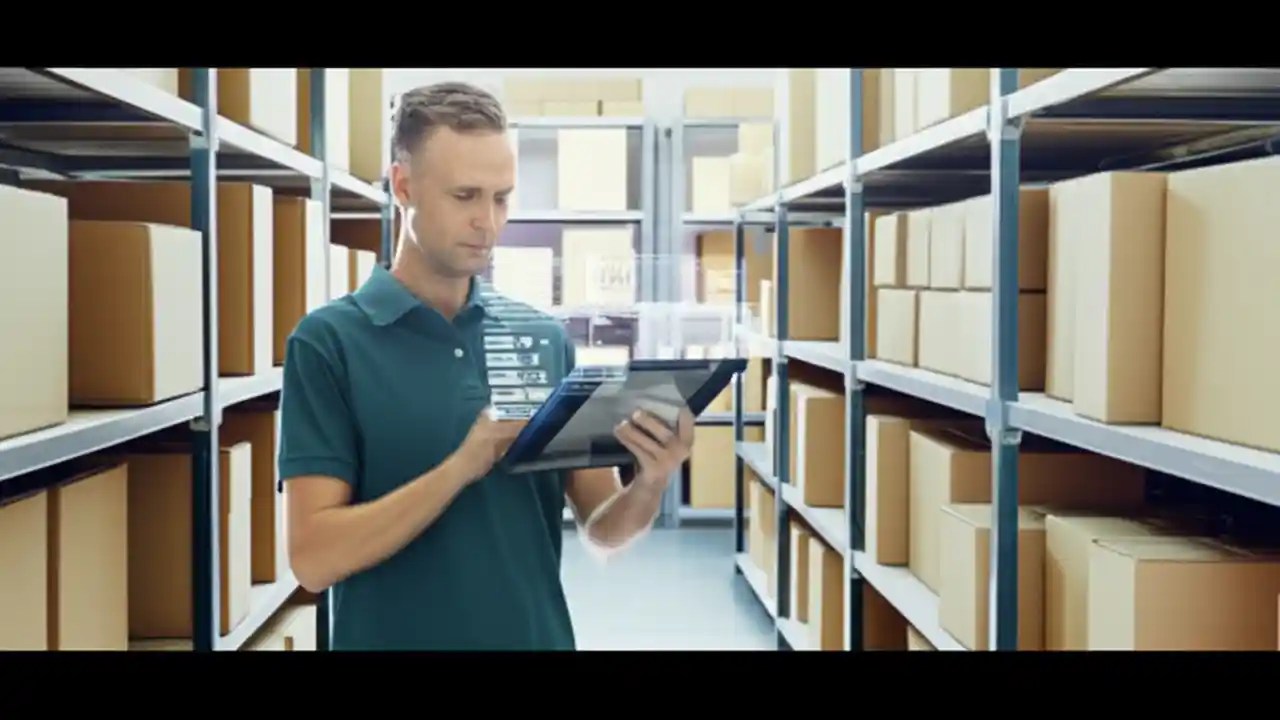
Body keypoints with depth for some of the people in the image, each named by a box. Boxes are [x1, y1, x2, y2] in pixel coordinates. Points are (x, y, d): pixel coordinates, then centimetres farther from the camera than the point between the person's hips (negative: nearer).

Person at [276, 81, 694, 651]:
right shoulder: (330, 341, -10)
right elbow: (314, 556, -16)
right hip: (394, 636, -3)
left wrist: (650, 482, -18)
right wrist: (463, 465, -26)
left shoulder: (547, 338, 1)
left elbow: (600, 524, 2)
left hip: (538, 635, 4)